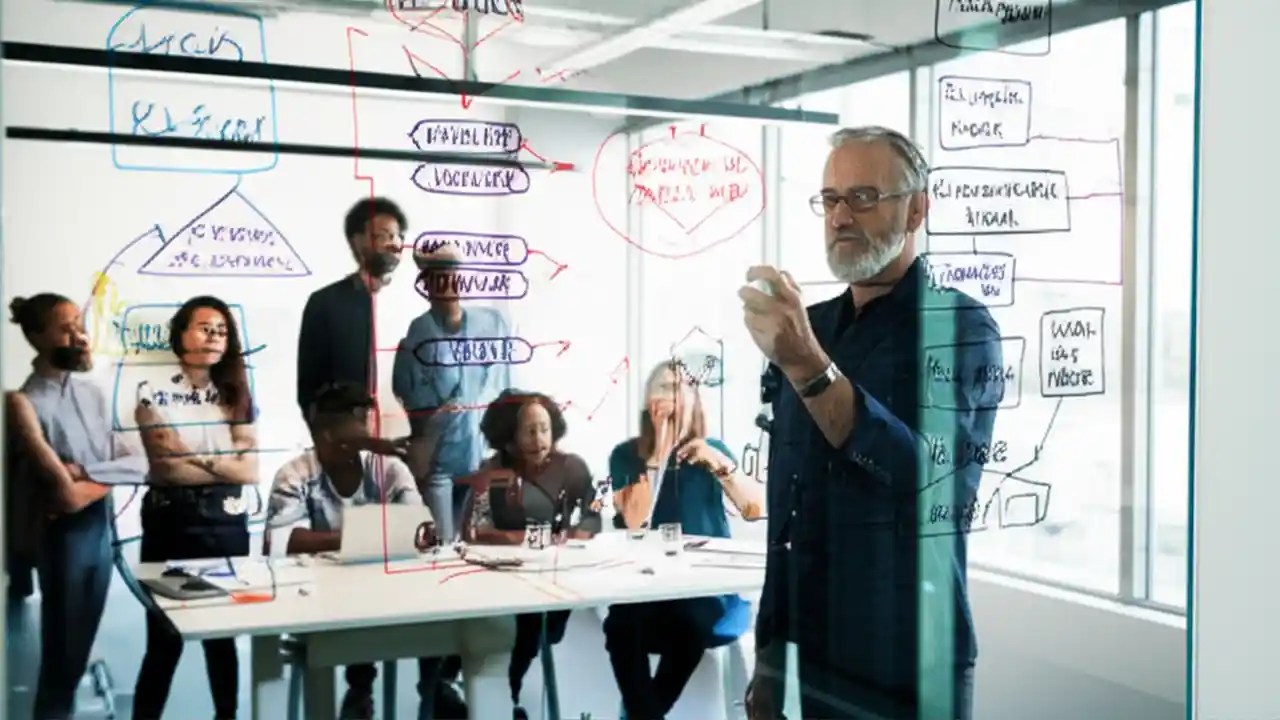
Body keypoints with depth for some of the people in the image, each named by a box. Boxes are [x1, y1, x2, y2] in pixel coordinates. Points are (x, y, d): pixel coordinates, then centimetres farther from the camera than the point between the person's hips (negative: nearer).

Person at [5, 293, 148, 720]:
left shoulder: (93, 394, 7)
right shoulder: (25, 403, -14)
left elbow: (138, 465, 0)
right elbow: (66, 495, -21)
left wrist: (90, 475, -14)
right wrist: (108, 478, -5)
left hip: (101, 531, 6)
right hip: (62, 538, -6)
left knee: (79, 652, 16)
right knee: (60, 655, 4)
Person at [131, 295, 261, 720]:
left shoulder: (234, 393, 9)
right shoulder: (155, 390, -3)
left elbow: (251, 471, 0)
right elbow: (165, 468, -12)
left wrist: (195, 458, -10)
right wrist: (223, 464, -8)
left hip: (227, 523, 3)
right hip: (171, 522, -3)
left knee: (223, 633, 11)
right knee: (165, 638, -1)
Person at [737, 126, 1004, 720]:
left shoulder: (960, 327, -10)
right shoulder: (808, 329, 7)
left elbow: (930, 483, -25)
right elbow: (783, 506, 10)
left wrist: (808, 366, -33)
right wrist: (768, 650, 11)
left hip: (909, 669, -5)